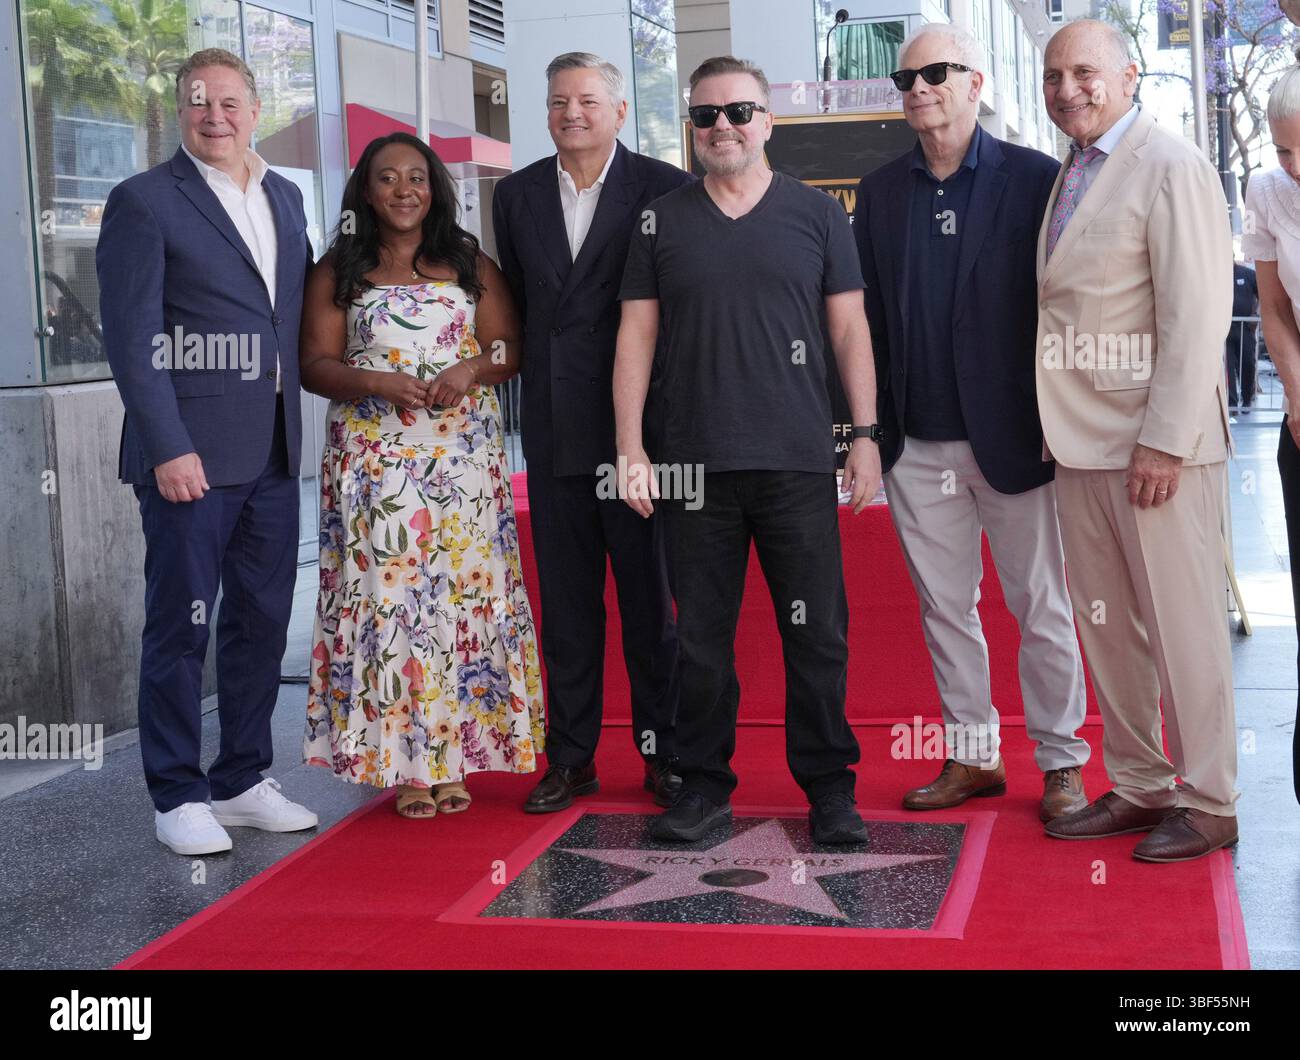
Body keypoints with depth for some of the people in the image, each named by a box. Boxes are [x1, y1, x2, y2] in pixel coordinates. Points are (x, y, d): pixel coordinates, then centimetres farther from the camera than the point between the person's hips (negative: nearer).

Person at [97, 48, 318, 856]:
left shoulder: (285, 198, 14)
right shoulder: (145, 201, -5)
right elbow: (132, 337, -10)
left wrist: (292, 423, 11)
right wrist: (167, 447, -16)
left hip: (272, 454, 6)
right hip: (189, 454, -6)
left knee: (262, 621, 11)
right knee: (180, 628, 2)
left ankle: (243, 780, 23)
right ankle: (179, 796, 13)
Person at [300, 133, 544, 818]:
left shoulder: (471, 265, 13)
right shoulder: (338, 271, 9)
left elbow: (512, 347, 9)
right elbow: (315, 363, 3)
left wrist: (475, 368, -12)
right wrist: (375, 383, -14)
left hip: (464, 456, 1)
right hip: (375, 459, -1)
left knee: (463, 591, -3)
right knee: (387, 596, -6)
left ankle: (452, 757, 4)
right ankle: (404, 762, 0)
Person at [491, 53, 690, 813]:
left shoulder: (664, 189, -2)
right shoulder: (518, 195, 11)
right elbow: (517, 301, 16)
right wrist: (537, 386, 9)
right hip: (555, 429, 4)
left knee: (652, 594, 4)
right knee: (566, 599, 9)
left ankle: (665, 752, 15)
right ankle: (571, 758, 17)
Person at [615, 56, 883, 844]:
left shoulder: (817, 214, 6)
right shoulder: (662, 223, 9)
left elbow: (850, 331, 6)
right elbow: (636, 336, 8)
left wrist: (867, 436, 0)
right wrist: (631, 448, 1)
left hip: (799, 461, -1)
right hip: (696, 463, 1)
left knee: (818, 632, 1)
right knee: (702, 634, 6)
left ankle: (829, 786, 12)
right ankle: (706, 784, 17)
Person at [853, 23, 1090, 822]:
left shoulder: (1035, 179, -3)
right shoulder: (880, 192, 9)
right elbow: (869, 316, 10)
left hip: (1012, 439, -4)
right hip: (917, 447, 4)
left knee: (1042, 608, 4)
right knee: (945, 607, 11)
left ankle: (1062, 764, 16)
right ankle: (974, 757, 23)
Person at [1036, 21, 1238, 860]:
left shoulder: (1171, 167, -9)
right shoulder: (1069, 176, 14)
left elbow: (1198, 313, -15)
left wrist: (1164, 441, -19)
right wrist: (1054, 426, 8)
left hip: (1158, 441, -7)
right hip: (1084, 441, 8)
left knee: (1183, 625, 1)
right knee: (1107, 626, 12)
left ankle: (1209, 804, 12)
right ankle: (1138, 786, 24)